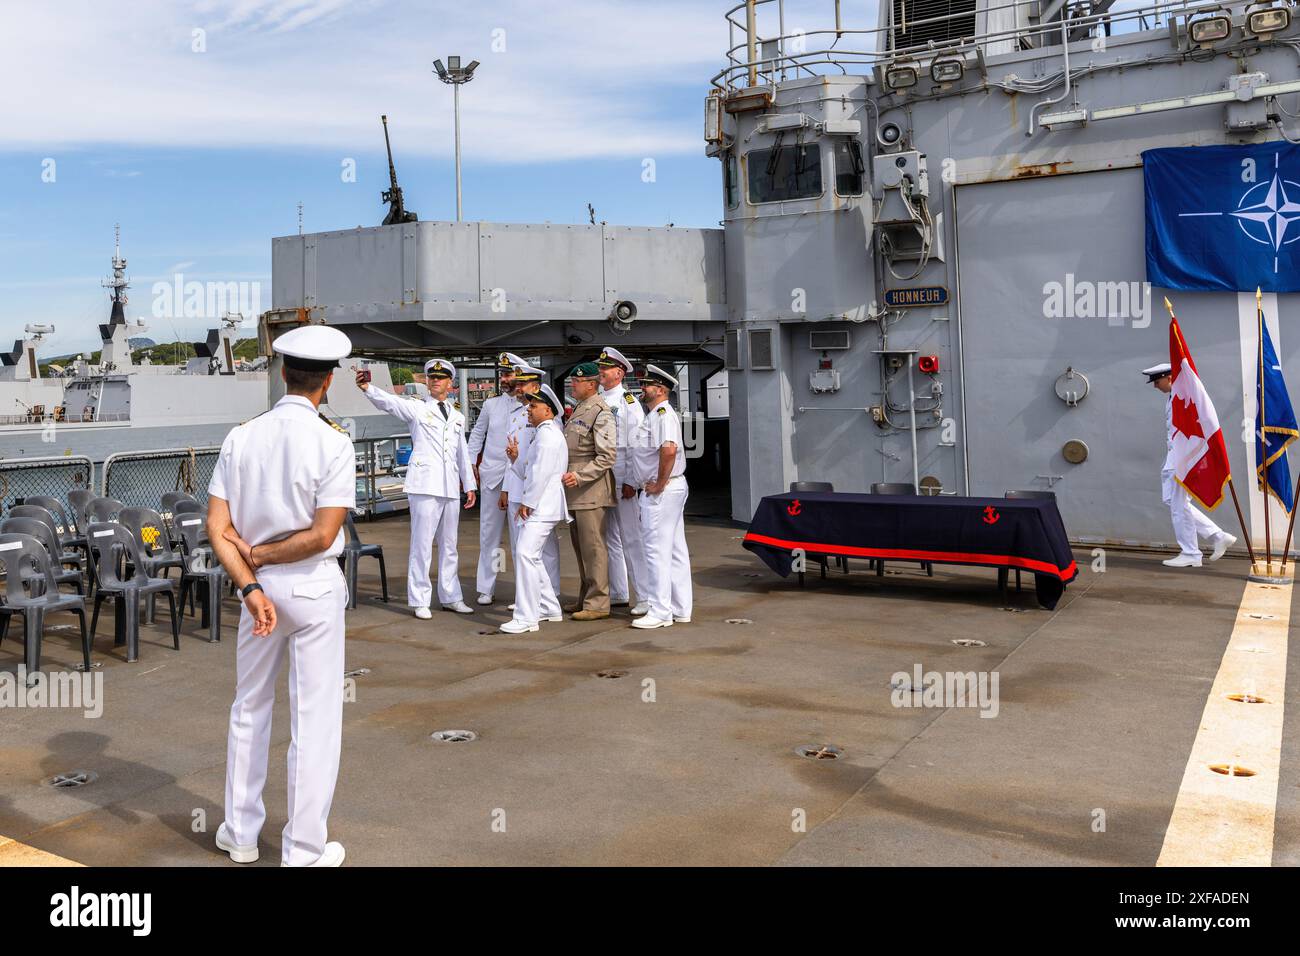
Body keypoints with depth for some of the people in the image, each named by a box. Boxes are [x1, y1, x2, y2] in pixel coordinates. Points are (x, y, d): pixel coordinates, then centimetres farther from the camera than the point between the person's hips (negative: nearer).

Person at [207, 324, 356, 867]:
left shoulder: (241, 438, -2)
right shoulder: (333, 443, -14)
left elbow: (217, 526, -6)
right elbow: (323, 536, -18)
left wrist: (250, 586, -10)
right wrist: (260, 554, -6)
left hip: (259, 585, 5)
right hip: (315, 586, -4)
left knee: (250, 709, 20)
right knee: (315, 719, 5)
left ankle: (241, 833, 33)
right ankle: (305, 852, 14)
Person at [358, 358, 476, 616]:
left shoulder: (457, 417, 18)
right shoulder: (417, 408, 3)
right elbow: (389, 401, -14)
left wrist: (469, 485, 21)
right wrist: (367, 388, -33)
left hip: (451, 488, 5)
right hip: (425, 485, -5)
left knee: (449, 546, 12)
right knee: (422, 544, -5)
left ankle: (450, 597, 23)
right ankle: (420, 601, 2)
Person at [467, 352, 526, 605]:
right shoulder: (491, 404, 11)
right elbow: (477, 434, 18)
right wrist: (472, 464, 11)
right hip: (491, 474, 3)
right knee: (489, 532, 6)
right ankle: (486, 588, 13)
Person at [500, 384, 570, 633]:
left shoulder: (547, 433, -11)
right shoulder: (542, 433, 23)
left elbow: (541, 473, -19)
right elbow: (529, 472, 26)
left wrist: (527, 502, -15)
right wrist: (516, 458, 9)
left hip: (541, 507, -11)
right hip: (540, 507, 11)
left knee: (525, 554, -17)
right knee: (532, 557, 16)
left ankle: (526, 617, -18)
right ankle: (549, 608, 26)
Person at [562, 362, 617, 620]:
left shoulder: (601, 413, -12)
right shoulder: (578, 409, 17)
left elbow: (607, 456, -18)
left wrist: (581, 476, -22)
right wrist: (568, 476, 16)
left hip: (591, 490, -9)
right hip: (575, 490, 9)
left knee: (593, 547, -5)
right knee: (580, 547, 14)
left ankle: (597, 604, 1)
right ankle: (585, 599, 24)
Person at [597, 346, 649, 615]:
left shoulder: (629, 403, -5)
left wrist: (631, 482, -15)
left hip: (622, 480, -7)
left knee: (631, 538, -7)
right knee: (610, 538, 12)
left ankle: (645, 597, -4)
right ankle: (618, 594, 21)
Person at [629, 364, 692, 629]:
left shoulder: (662, 413, -14)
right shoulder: (656, 414, 18)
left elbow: (669, 449, -30)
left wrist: (658, 485, -22)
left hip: (661, 492, -11)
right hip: (674, 487, 11)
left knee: (657, 549, -6)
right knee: (675, 549, 12)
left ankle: (660, 612, -1)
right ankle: (680, 609, 18)